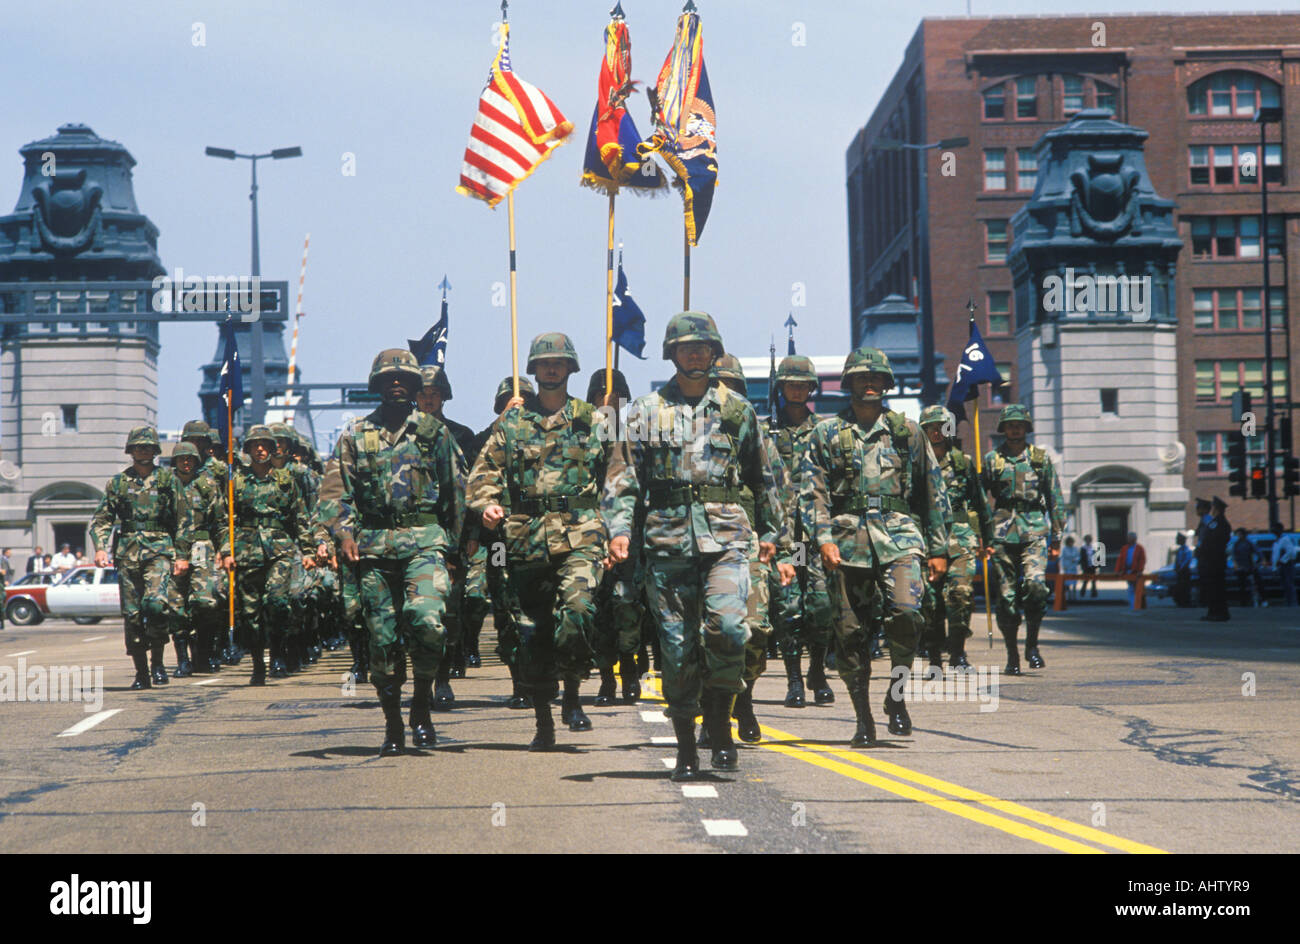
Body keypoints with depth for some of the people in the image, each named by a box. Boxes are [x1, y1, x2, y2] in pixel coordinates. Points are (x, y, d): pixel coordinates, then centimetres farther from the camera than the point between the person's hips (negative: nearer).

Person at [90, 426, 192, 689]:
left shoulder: (168, 480, 8)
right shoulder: (117, 483, 12)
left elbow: (184, 521, 8)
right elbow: (100, 520, 11)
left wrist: (183, 556, 1)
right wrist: (100, 548, -5)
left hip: (160, 551, -2)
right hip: (127, 554, 2)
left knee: (156, 603, -22)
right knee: (132, 615, 0)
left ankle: (157, 661, -5)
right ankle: (141, 672, 9)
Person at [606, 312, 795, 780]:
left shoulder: (737, 410, 13)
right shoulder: (646, 411, 11)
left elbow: (763, 481, 17)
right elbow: (622, 476, 7)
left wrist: (778, 545, 15)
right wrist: (619, 528, -9)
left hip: (726, 536, 0)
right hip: (668, 542, 1)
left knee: (727, 626, -22)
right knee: (677, 649, 1)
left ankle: (720, 723, -3)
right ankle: (686, 749, 11)